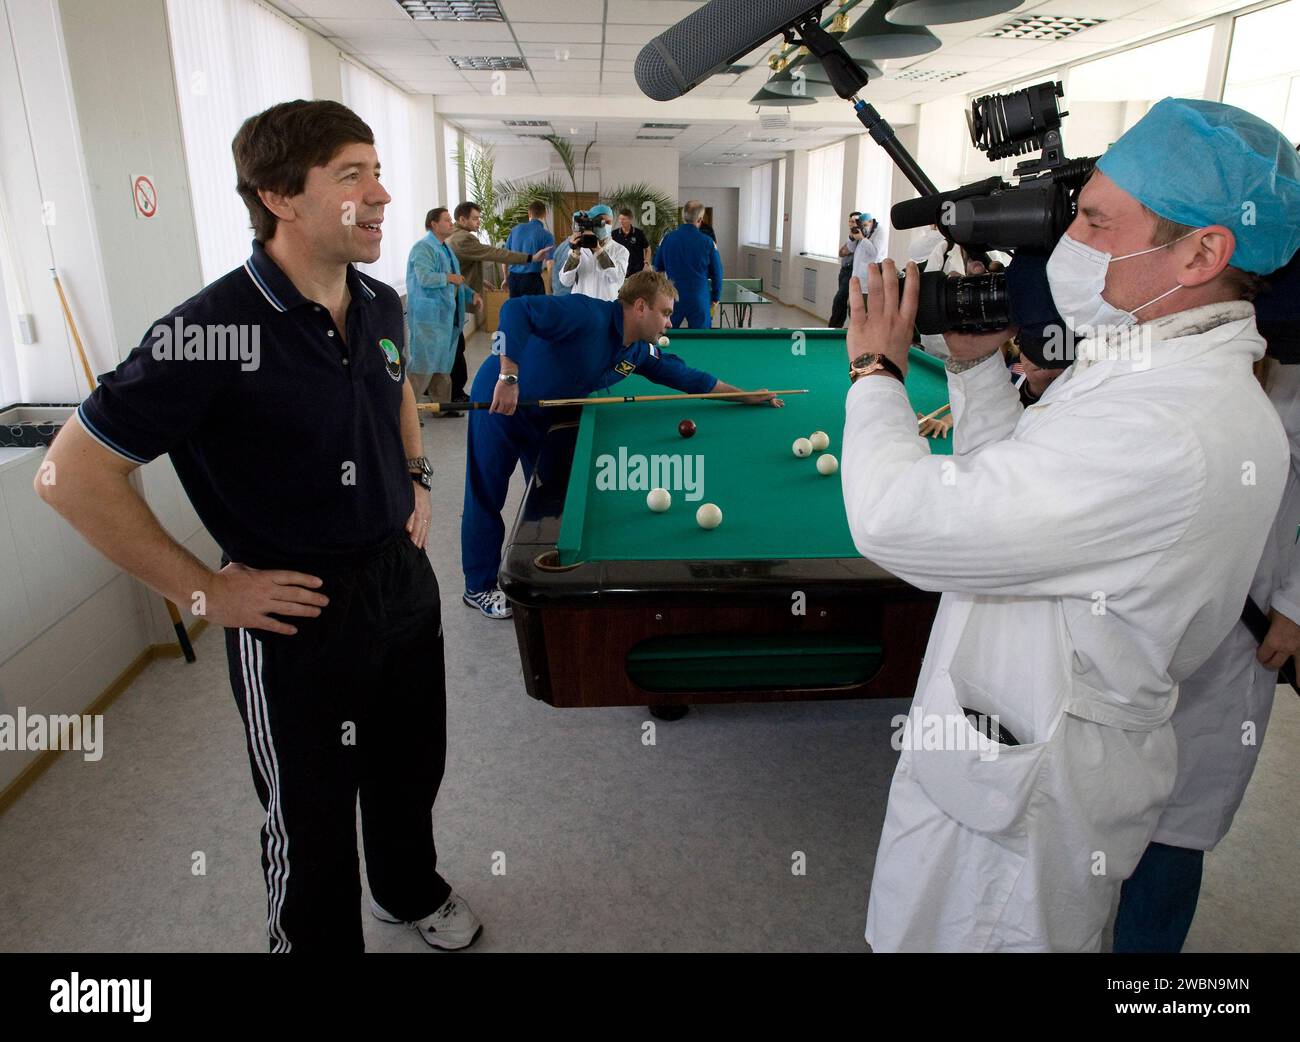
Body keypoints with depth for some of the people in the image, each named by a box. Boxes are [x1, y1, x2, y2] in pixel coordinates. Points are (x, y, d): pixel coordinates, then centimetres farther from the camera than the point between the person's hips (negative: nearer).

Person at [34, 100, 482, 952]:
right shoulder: (213, 330, -23)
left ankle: (411, 891, 54)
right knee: (313, 819, 14)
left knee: (412, 767, 26)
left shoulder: (381, 306, -1)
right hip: (298, 613, -7)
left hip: (403, 576, 7)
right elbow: (75, 474, -19)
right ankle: (319, 937, 42)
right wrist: (205, 591, -17)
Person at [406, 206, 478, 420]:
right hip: (428, 316, -9)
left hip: (447, 317, 9)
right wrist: (450, 278, -14)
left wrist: (471, 295, 6)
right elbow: (424, 278, -26)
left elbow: (456, 281, 21)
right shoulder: (423, 248, -13)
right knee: (423, 363, -8)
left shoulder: (446, 249, 17)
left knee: (443, 364, 16)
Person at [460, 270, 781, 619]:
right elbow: (516, 310, -38)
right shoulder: (588, 315, -31)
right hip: (500, 398, -7)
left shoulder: (642, 352, -6)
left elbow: (686, 377, 6)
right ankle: (479, 587, 19)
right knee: (487, 496, 3)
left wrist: (747, 396, 8)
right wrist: (510, 377, -41)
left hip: (543, 416, 8)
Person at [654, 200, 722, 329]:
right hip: (699, 299, -2)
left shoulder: (667, 238, -2)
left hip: (672, 298, 2)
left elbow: (658, 268, 10)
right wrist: (715, 298, 12)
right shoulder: (707, 242, -7)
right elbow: (717, 273, 1)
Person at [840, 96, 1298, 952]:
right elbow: (1006, 489, 12)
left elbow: (900, 519, -32)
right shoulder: (1160, 371, 4)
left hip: (1020, 800, -9)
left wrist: (877, 369, -15)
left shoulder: (1170, 430, -31)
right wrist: (979, 361, 1)